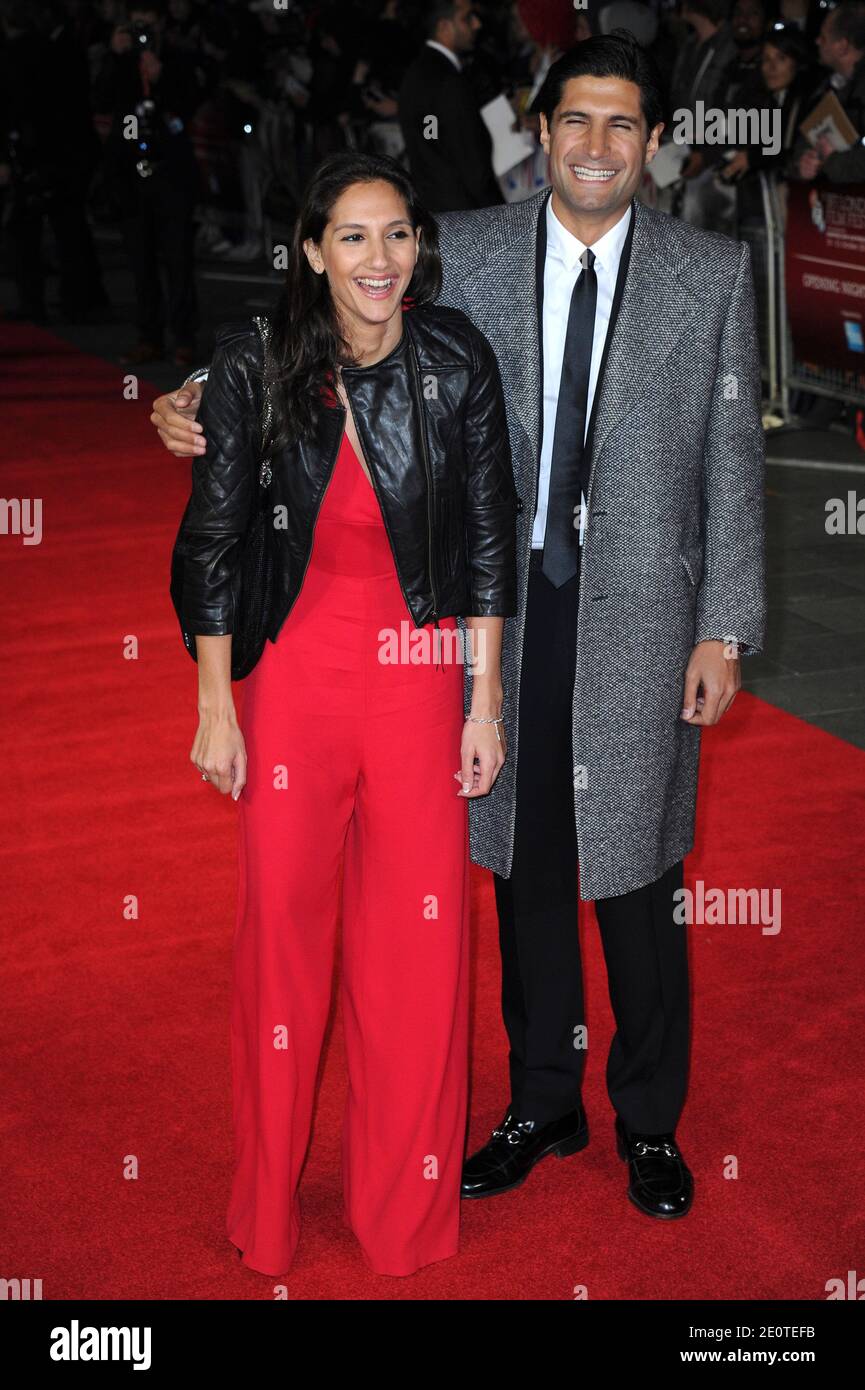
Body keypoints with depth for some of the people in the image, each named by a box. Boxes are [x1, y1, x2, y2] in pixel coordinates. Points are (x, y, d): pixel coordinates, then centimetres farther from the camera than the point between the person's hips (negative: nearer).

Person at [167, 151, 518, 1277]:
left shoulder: (456, 360, -4)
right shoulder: (258, 362, -6)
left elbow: (490, 535, 2)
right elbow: (210, 539, -1)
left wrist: (486, 700, 1)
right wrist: (216, 706, -2)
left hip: (419, 670, 1)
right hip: (294, 667, 0)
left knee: (421, 935, 3)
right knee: (281, 924, 5)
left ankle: (405, 1208, 22)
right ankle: (267, 1215, 24)